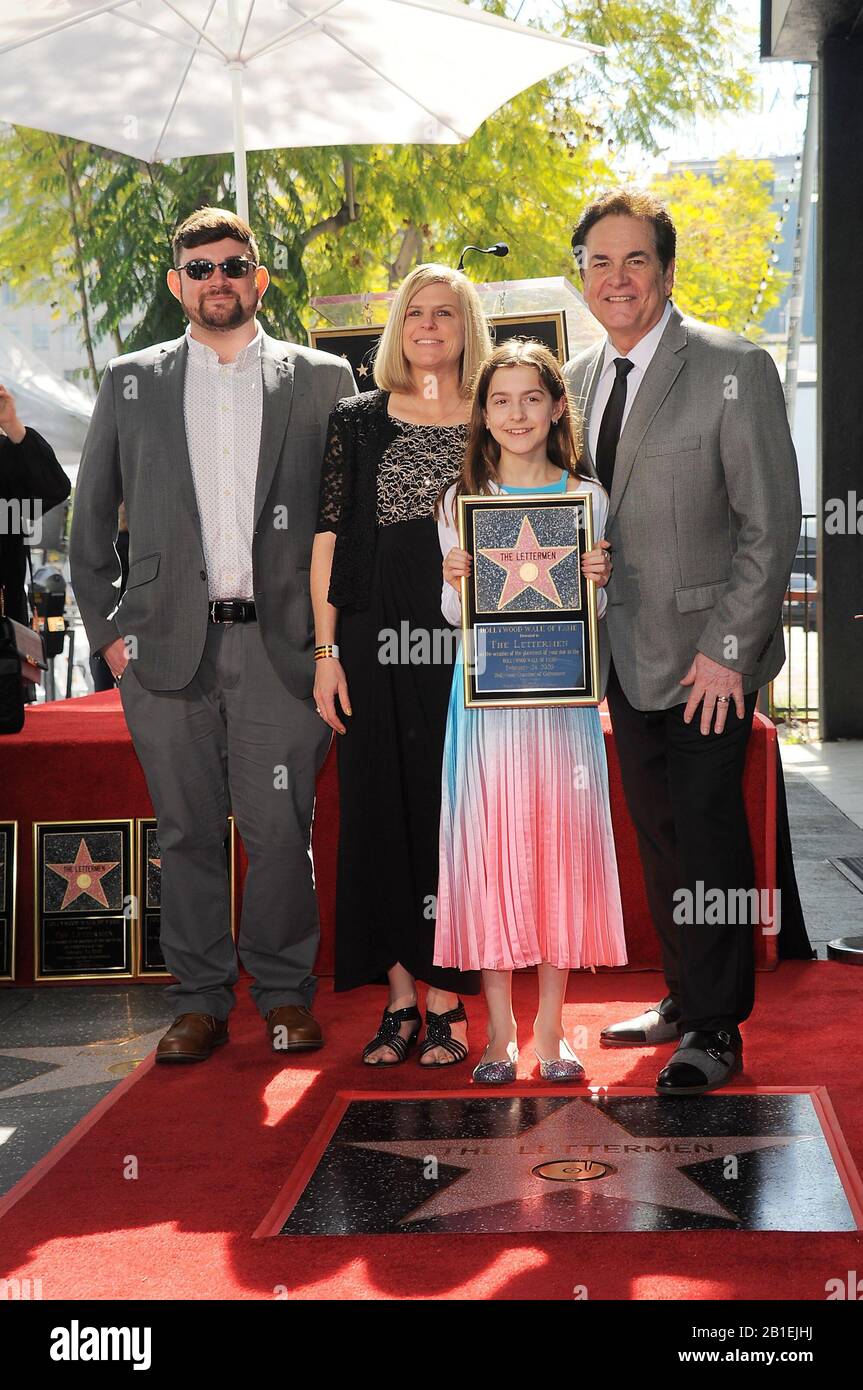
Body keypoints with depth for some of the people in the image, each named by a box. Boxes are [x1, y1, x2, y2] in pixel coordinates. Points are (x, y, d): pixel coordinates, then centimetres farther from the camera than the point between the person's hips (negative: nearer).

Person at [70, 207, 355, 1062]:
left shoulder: (321, 380, 8)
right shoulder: (131, 383, 12)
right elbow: (91, 516, 15)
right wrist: (105, 628, 7)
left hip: (281, 641, -1)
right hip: (169, 644, 1)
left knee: (281, 829, -1)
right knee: (188, 831, 6)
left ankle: (285, 994, 14)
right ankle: (199, 1002, 16)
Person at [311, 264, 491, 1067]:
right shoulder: (358, 421, 9)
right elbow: (330, 539, 6)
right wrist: (327, 651, -1)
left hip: (464, 639, -1)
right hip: (375, 638, 1)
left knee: (452, 808, -1)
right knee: (380, 806, 3)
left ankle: (447, 1004, 7)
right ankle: (400, 1000, 13)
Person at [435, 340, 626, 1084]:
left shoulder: (588, 496, 6)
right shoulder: (461, 500, 6)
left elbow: (595, 615, 9)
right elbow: (456, 615, 8)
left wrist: (601, 578, -11)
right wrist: (455, 582, -12)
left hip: (561, 694, 0)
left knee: (560, 842, 1)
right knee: (487, 847, -1)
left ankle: (551, 1028, 12)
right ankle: (499, 1033, 8)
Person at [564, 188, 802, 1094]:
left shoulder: (735, 369, -10)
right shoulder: (578, 379, 9)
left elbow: (770, 524, -12)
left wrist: (726, 648, -15)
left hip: (705, 653, -6)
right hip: (625, 652, 6)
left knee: (707, 834, 0)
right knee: (655, 831, 13)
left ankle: (716, 1031, 12)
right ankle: (683, 998, 27)